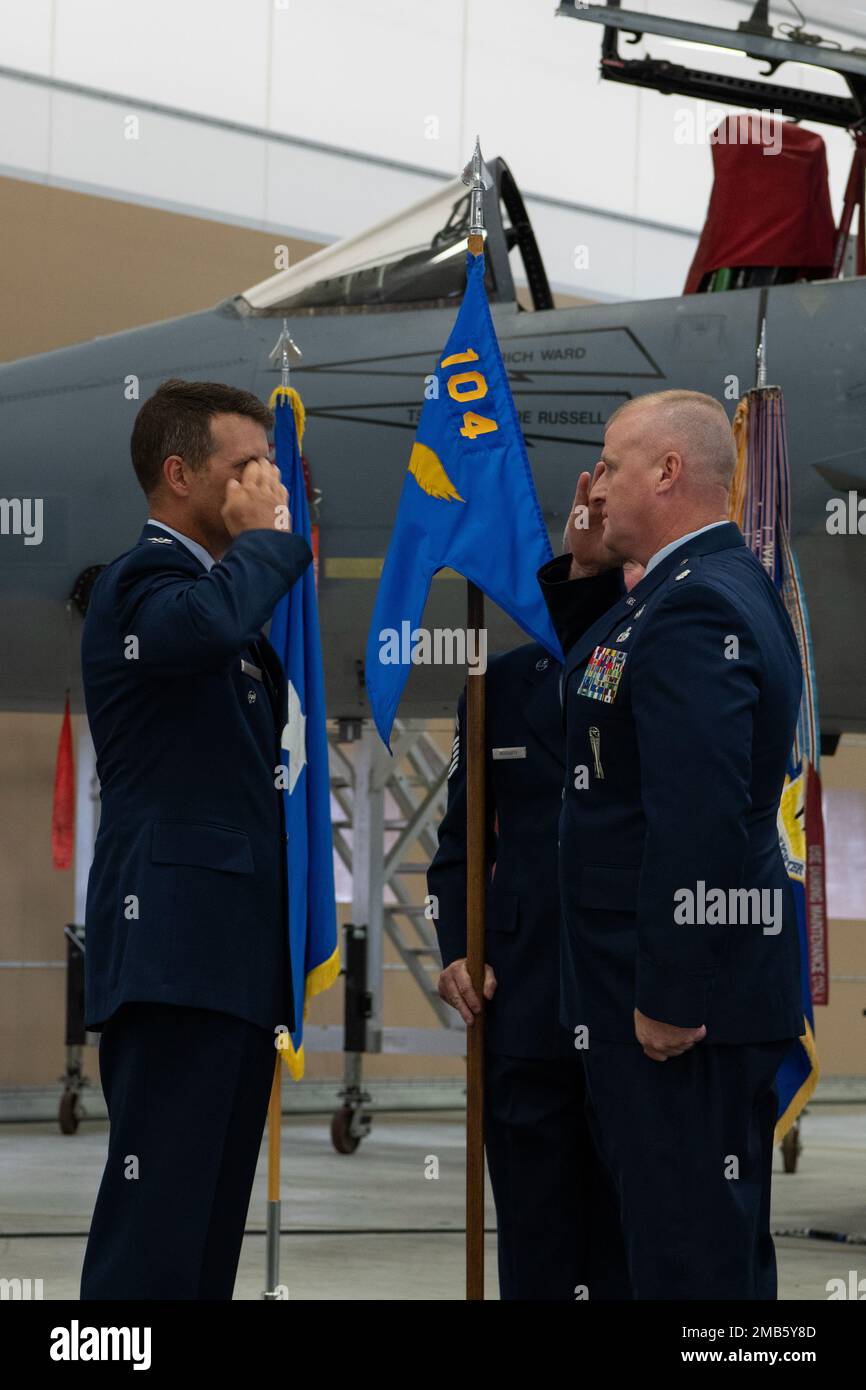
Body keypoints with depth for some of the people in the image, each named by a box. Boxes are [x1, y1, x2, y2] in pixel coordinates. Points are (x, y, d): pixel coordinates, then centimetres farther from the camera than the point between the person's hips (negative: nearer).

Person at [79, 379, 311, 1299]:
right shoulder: (140, 584, -8)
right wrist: (263, 537, -17)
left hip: (234, 956, 10)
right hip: (175, 946, -10)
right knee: (155, 1224, -13)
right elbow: (207, 626, -32)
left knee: (210, 1222, 9)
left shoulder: (217, 580, 22)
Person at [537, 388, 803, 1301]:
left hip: (682, 997, -11)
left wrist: (667, 996, -24)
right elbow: (603, 686, 28)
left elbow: (700, 815, -27)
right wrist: (588, 572, 12)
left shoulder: (695, 608, -20)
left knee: (688, 1257, -5)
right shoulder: (724, 584, 13)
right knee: (725, 1241, 17)